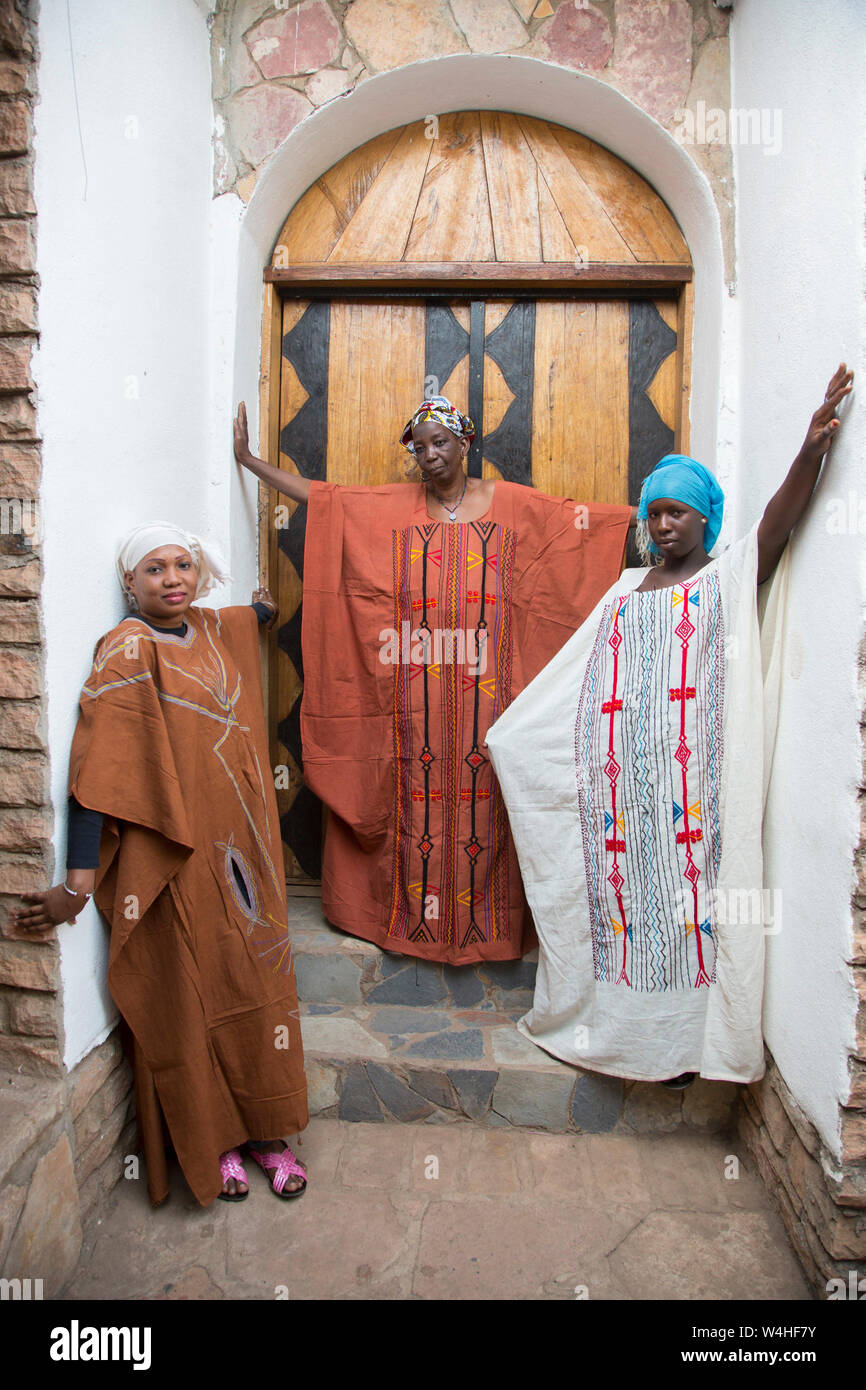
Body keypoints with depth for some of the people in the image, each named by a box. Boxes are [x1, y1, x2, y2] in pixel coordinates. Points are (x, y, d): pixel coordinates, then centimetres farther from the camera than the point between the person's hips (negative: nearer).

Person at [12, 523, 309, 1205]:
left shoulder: (213, 629, 9)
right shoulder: (129, 648, -12)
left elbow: (256, 614, 37)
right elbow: (99, 769, -20)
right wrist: (79, 882, -23)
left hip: (239, 842, 7)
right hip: (175, 854, -7)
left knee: (254, 979, 12)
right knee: (190, 992, 6)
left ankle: (259, 1130, 28)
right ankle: (211, 1145, 25)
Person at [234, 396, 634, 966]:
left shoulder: (510, 503, 7)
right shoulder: (389, 506, 10)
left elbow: (587, 518, 6)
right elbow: (317, 494, 12)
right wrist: (249, 459, 12)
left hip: (482, 689, -1)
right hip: (417, 691, 1)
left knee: (479, 795, 1)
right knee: (418, 794, 4)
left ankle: (478, 915, 14)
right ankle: (416, 914, 18)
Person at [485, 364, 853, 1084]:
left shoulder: (732, 576, 6)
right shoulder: (628, 589, 20)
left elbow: (780, 520, -13)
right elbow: (579, 677, 22)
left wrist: (811, 450, -31)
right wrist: (511, 730, 22)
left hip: (693, 773, -4)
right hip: (621, 774, 5)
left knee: (687, 889, -5)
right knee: (623, 886, 7)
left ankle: (684, 1036, 9)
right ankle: (623, 1023, 22)